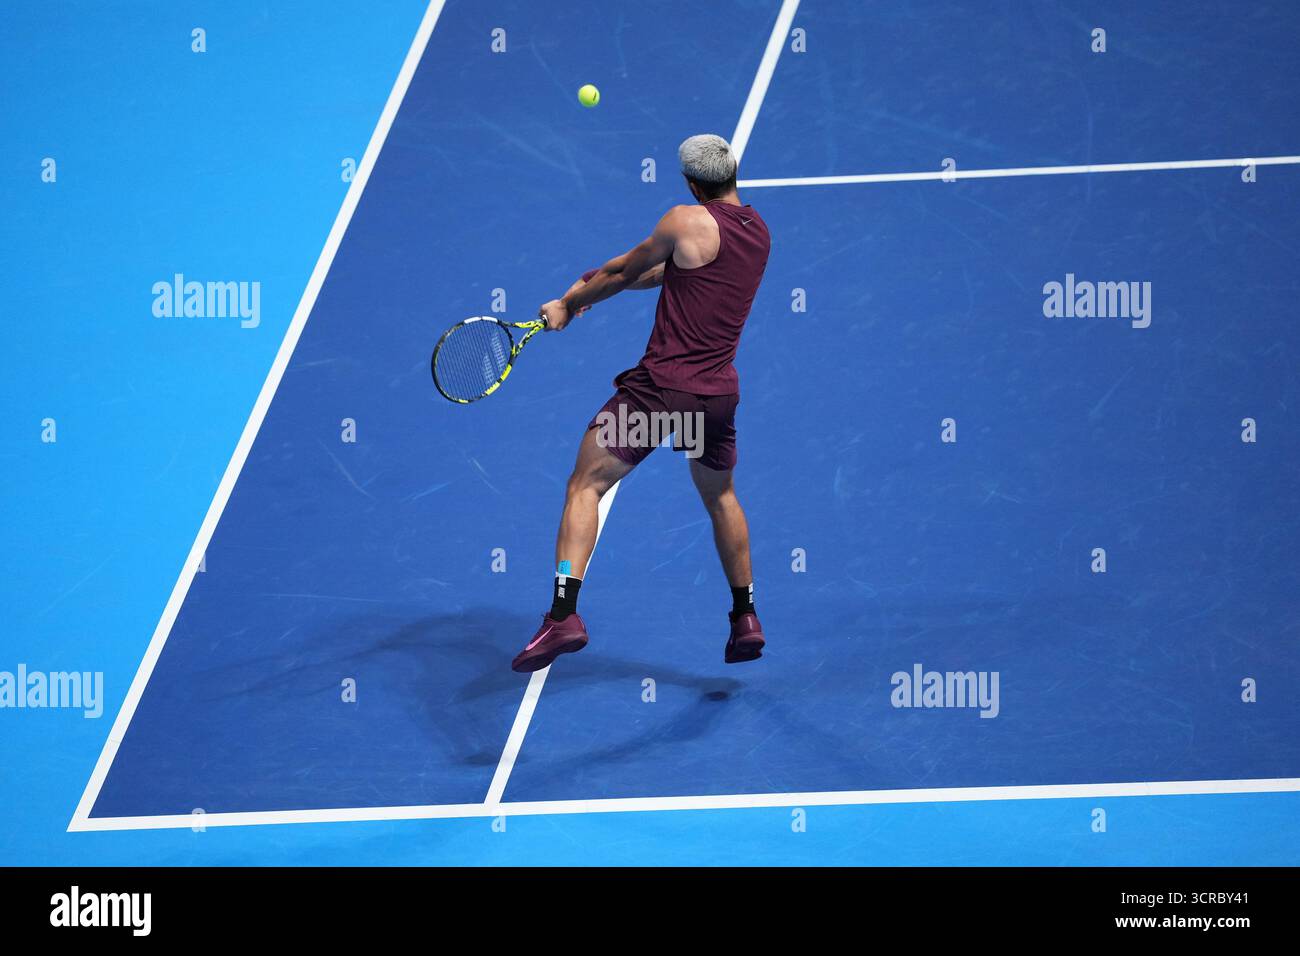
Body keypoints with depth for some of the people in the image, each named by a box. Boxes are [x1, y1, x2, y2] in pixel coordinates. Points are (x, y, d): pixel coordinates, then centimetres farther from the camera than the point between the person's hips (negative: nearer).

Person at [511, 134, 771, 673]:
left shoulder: (686, 222, -9)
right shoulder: (758, 231, 12)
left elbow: (625, 270, 3)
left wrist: (567, 304, 17)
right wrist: (602, 283, 19)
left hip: (661, 384, -6)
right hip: (720, 394, 7)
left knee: (585, 486, -2)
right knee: (720, 496, 29)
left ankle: (563, 614, -17)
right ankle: (745, 618, 32)